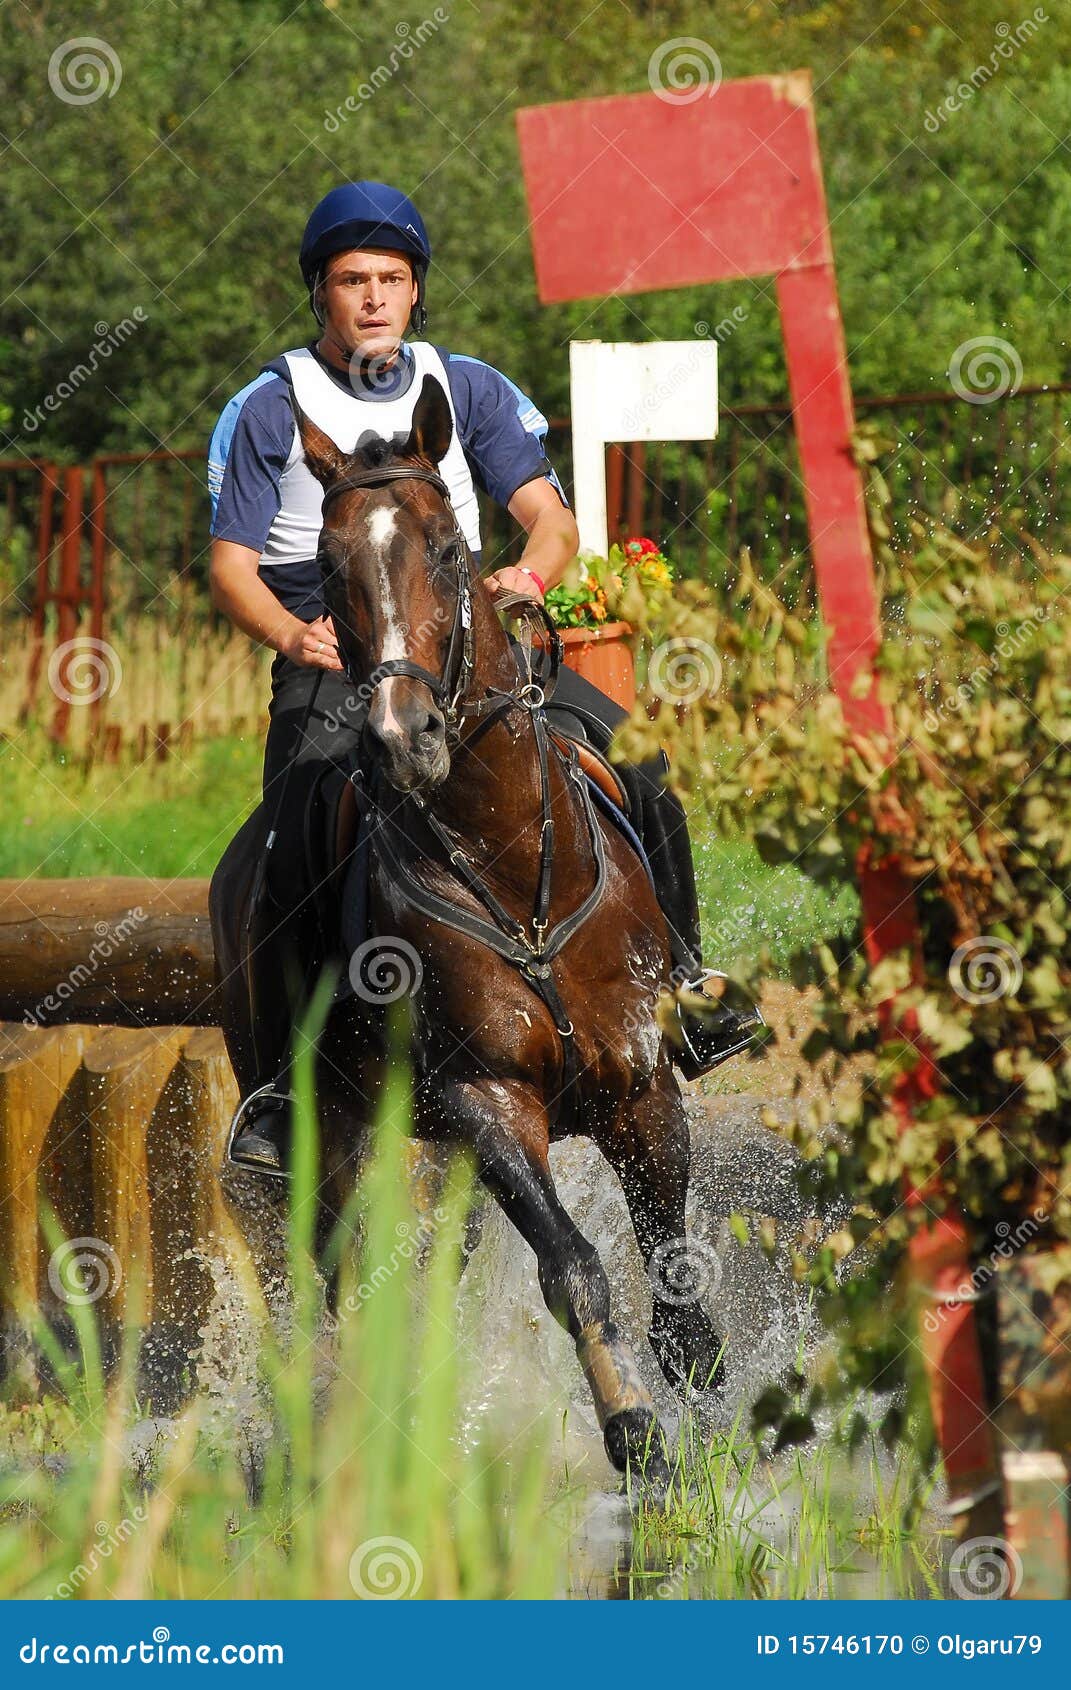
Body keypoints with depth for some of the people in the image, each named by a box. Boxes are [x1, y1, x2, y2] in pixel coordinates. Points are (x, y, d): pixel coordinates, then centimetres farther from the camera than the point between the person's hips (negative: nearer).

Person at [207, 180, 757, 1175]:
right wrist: (292, 636, -23)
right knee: (296, 853, -26)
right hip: (331, 662, -3)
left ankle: (680, 988, 3)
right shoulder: (270, 410, 4)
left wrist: (528, 574, -21)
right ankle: (274, 1092, -16)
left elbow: (550, 516, 3)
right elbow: (232, 565, -1)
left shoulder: (468, 390, 11)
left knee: (634, 762, -14)